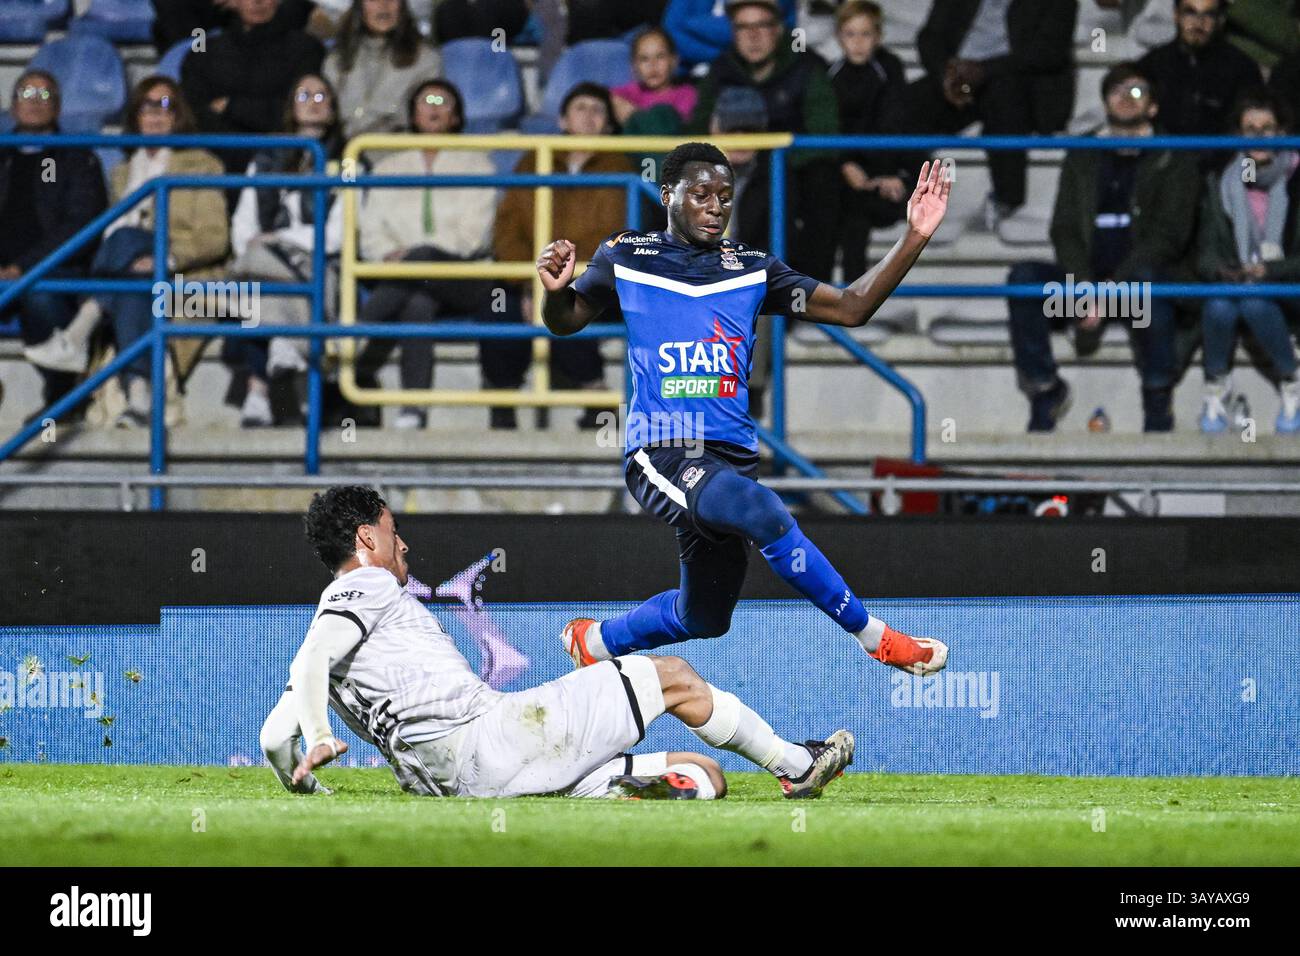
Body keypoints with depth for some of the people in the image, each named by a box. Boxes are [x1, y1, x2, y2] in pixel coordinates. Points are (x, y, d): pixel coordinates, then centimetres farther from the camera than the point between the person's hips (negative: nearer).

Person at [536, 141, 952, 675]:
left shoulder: (752, 269, 11)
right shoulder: (626, 259, 5)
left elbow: (851, 308, 6)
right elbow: (565, 322, 15)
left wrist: (915, 238, -4)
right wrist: (555, 290, -9)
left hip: (733, 455, 5)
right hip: (661, 451, -5)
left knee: (703, 619, 12)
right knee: (762, 512, -33)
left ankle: (595, 640, 40)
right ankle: (873, 635, -22)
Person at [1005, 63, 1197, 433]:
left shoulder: (1173, 162, 8)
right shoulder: (1082, 160, 18)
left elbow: (1169, 236, -4)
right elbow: (1065, 231, 8)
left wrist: (1114, 286, -17)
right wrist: (1085, 292, -12)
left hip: (1149, 271, -3)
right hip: (1089, 278, 3)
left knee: (1146, 280, -40)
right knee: (1024, 276, -24)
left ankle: (1158, 403, -30)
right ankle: (1044, 389, -17)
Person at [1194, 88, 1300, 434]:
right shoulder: (1220, 185, 9)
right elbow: (1206, 252, 6)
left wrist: (1270, 270, -21)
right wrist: (1221, 272, -16)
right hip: (1233, 284, 2)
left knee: (1255, 304, -36)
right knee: (1219, 307, -33)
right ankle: (1216, 387, -8)